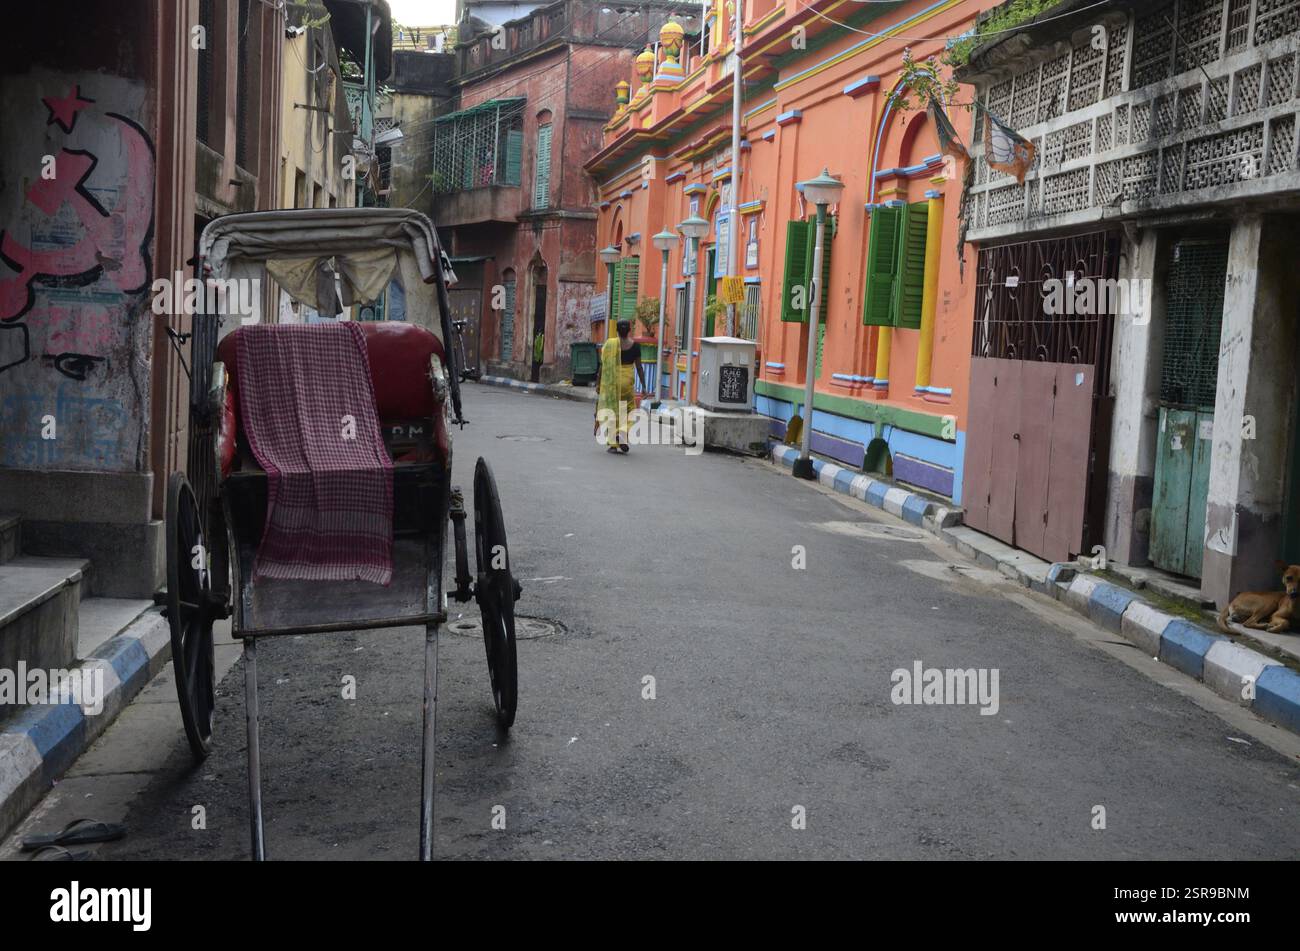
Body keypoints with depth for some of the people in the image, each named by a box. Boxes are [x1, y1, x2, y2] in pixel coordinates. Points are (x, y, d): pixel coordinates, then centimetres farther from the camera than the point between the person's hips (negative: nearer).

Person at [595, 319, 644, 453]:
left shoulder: (610, 344, -6)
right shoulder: (635, 346, -4)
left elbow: (603, 365, -5)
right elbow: (639, 367, -3)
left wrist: (598, 383, 2)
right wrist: (643, 386, 3)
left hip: (610, 381, 0)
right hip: (627, 381, 0)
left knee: (611, 411, 8)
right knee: (627, 410, 16)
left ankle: (613, 444, 6)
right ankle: (622, 433, -9)